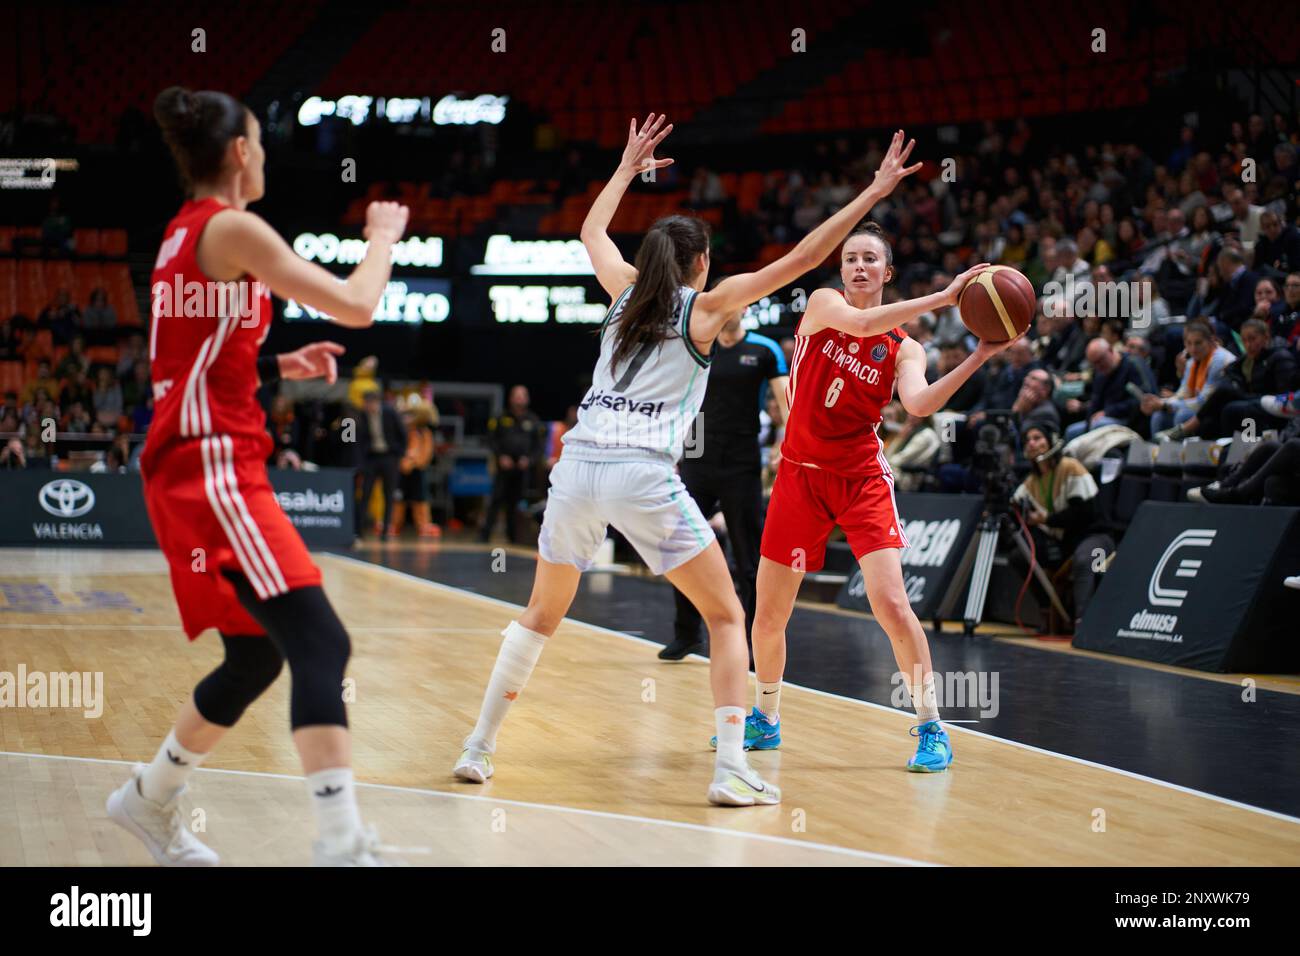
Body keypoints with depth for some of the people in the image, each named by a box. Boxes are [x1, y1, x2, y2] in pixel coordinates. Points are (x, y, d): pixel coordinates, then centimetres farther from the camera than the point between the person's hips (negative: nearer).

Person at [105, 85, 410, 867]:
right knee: (320, 645, -17)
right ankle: (345, 844, -25)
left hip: (189, 467, 10)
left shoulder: (182, 233, 17)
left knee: (256, 657, 18)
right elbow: (357, 307, -13)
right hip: (212, 466, -10)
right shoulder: (232, 228, -10)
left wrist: (277, 367, 18)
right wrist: (384, 237, 4)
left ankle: (150, 799, 32)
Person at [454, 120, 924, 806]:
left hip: (577, 466, 5)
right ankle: (732, 770, -5)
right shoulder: (705, 306, 7)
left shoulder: (625, 289, 18)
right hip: (642, 475, -5)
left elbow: (591, 230, 38)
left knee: (543, 614, 23)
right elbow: (799, 261, 4)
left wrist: (628, 168, 49)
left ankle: (478, 748, 23)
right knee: (726, 618, 6)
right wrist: (870, 195, 7)